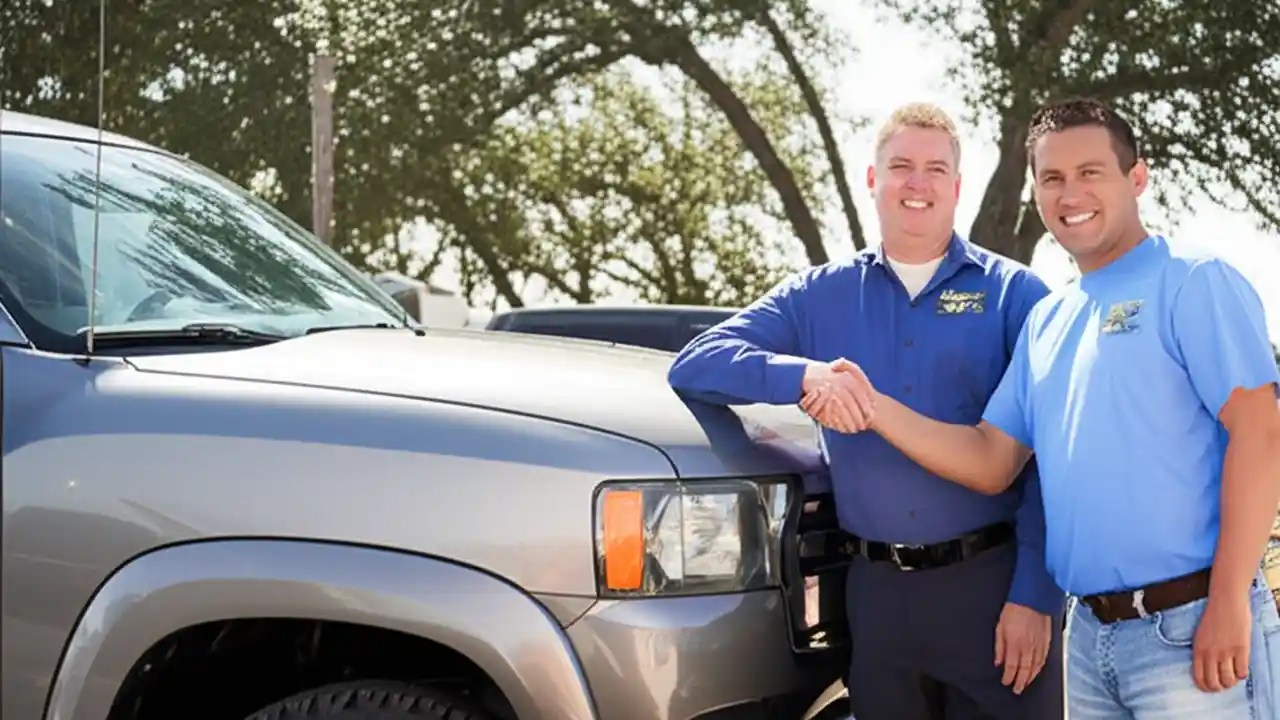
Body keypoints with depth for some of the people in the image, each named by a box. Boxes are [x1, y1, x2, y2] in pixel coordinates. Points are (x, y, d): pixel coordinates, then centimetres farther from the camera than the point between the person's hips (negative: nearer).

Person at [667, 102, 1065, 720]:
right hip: (876, 591, 2)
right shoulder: (817, 296, 9)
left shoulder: (1015, 294, 2)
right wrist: (805, 373, -19)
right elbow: (695, 365, -1)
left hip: (995, 583, -2)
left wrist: (1034, 595, -12)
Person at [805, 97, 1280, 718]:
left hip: (1191, 628, -7)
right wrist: (877, 409, -2)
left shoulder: (1192, 283, -6)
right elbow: (991, 463, 13)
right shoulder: (1045, 321, 15)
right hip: (1089, 632, 7)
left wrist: (1229, 601, -20)